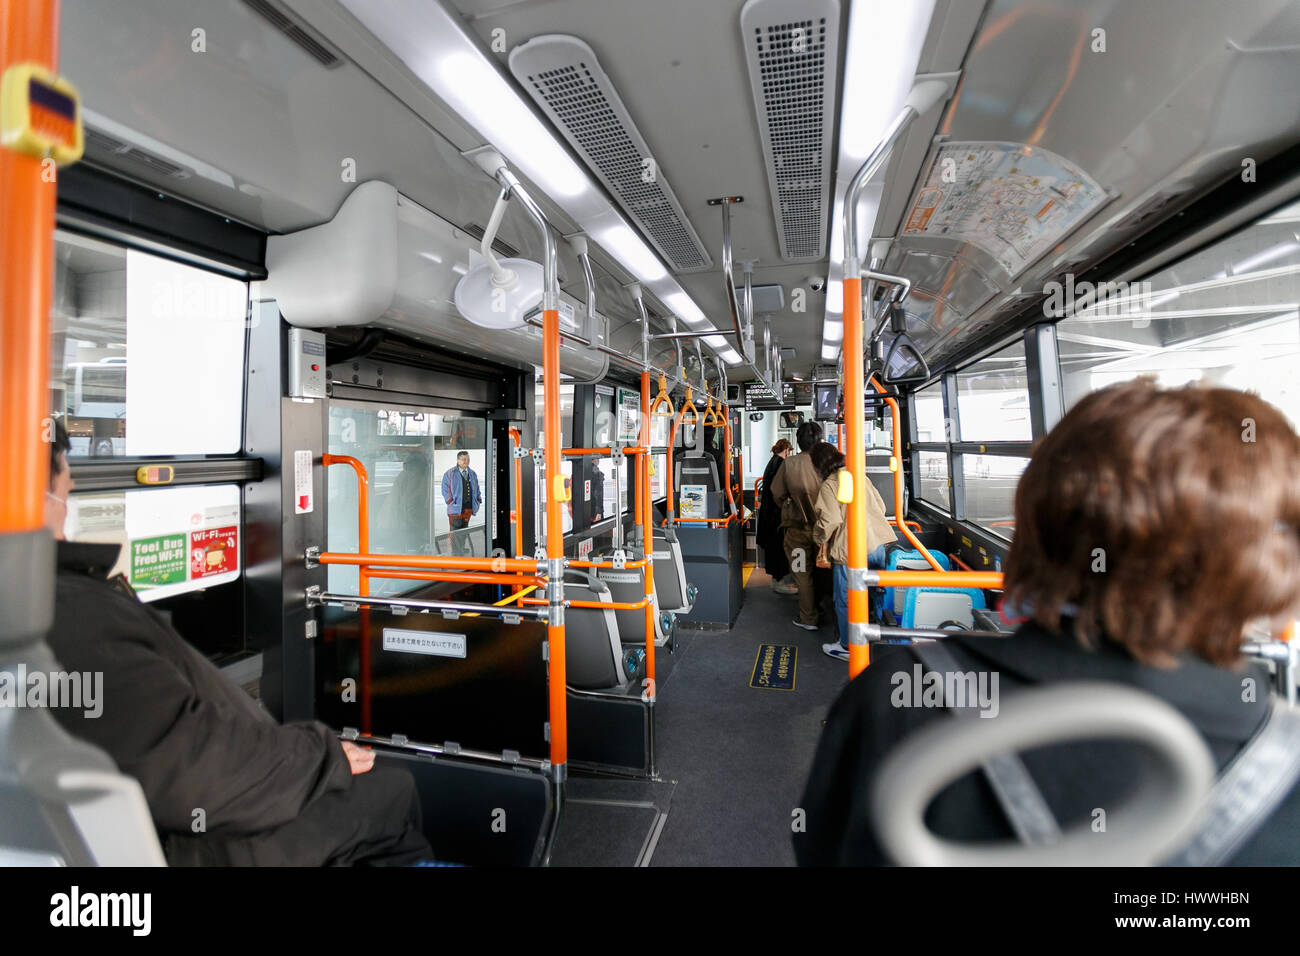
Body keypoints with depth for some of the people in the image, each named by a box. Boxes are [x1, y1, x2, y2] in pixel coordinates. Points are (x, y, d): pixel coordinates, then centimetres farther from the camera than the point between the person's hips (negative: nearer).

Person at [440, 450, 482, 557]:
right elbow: (445, 490, -2)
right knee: (455, 530, -4)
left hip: (469, 507, 5)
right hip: (456, 507, -5)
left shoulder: (472, 474, 14)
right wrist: (451, 502, -10)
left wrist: (478, 501, 10)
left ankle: (462, 548, 20)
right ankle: (455, 551, 2)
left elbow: (476, 488, 21)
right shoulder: (450, 474, -1)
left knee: (464, 529, 11)